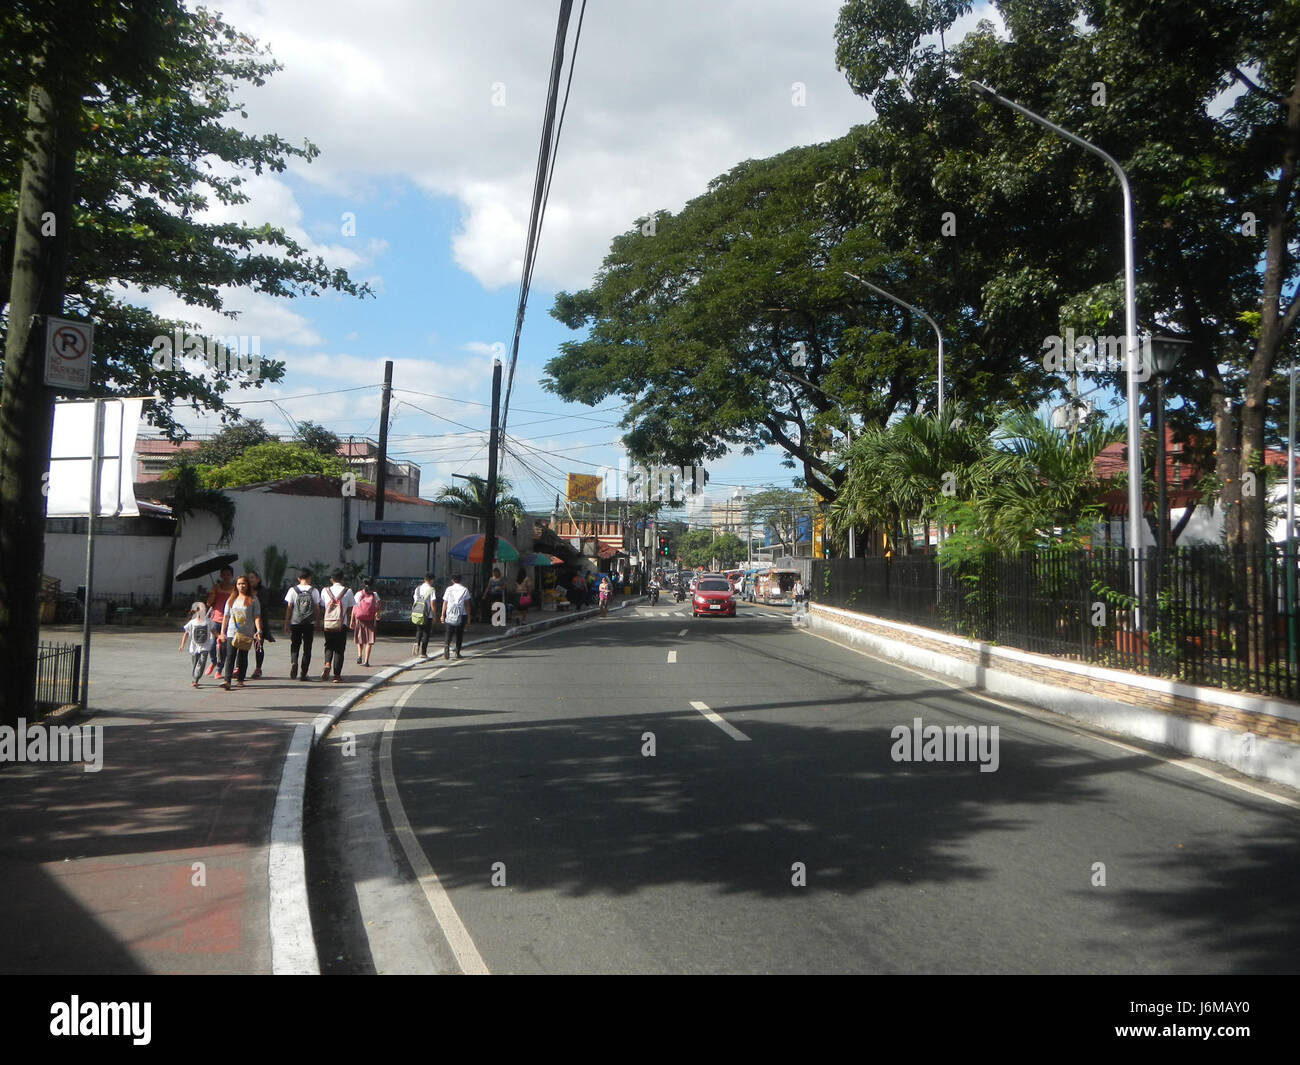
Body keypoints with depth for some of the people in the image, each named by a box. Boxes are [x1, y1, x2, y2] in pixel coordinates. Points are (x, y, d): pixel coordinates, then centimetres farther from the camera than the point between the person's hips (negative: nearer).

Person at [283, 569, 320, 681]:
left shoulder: (293, 590, -1)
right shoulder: (314, 591, -1)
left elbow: (289, 608, 0)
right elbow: (317, 609, 0)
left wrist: (286, 624, 6)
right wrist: (317, 623, 10)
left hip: (295, 623, 0)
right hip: (310, 624, 0)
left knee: (294, 646, 14)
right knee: (307, 648, 7)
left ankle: (293, 662, -14)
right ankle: (304, 673, 6)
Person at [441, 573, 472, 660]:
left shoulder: (449, 589, 3)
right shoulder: (465, 589, 2)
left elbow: (445, 603, 2)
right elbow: (467, 604, 1)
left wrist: (443, 615, 6)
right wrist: (468, 616, 6)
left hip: (450, 614, 0)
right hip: (461, 614, 0)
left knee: (449, 633, 3)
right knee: (459, 634, 10)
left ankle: (446, 645, -24)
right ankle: (457, 653, 13)